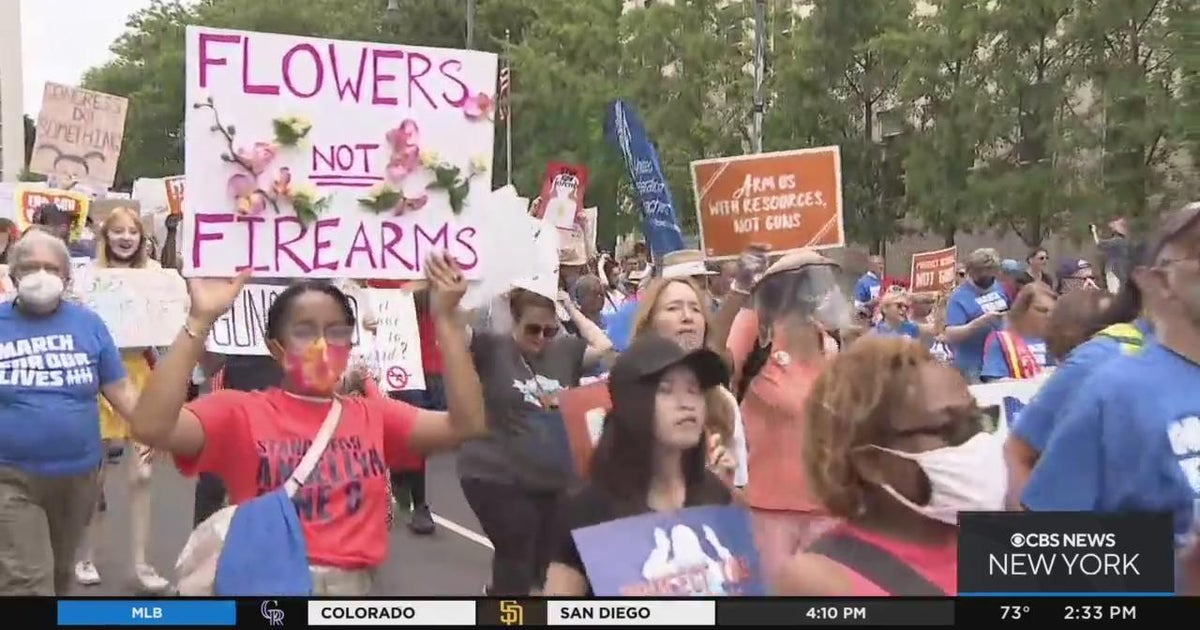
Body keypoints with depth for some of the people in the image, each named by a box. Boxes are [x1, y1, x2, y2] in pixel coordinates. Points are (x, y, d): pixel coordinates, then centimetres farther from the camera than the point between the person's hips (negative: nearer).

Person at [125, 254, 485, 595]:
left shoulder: (373, 416, 10)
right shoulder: (241, 413, -1)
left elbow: (466, 424, -2)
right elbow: (151, 427, -18)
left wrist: (446, 318, -7)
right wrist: (201, 319, -22)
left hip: (353, 584, 3)